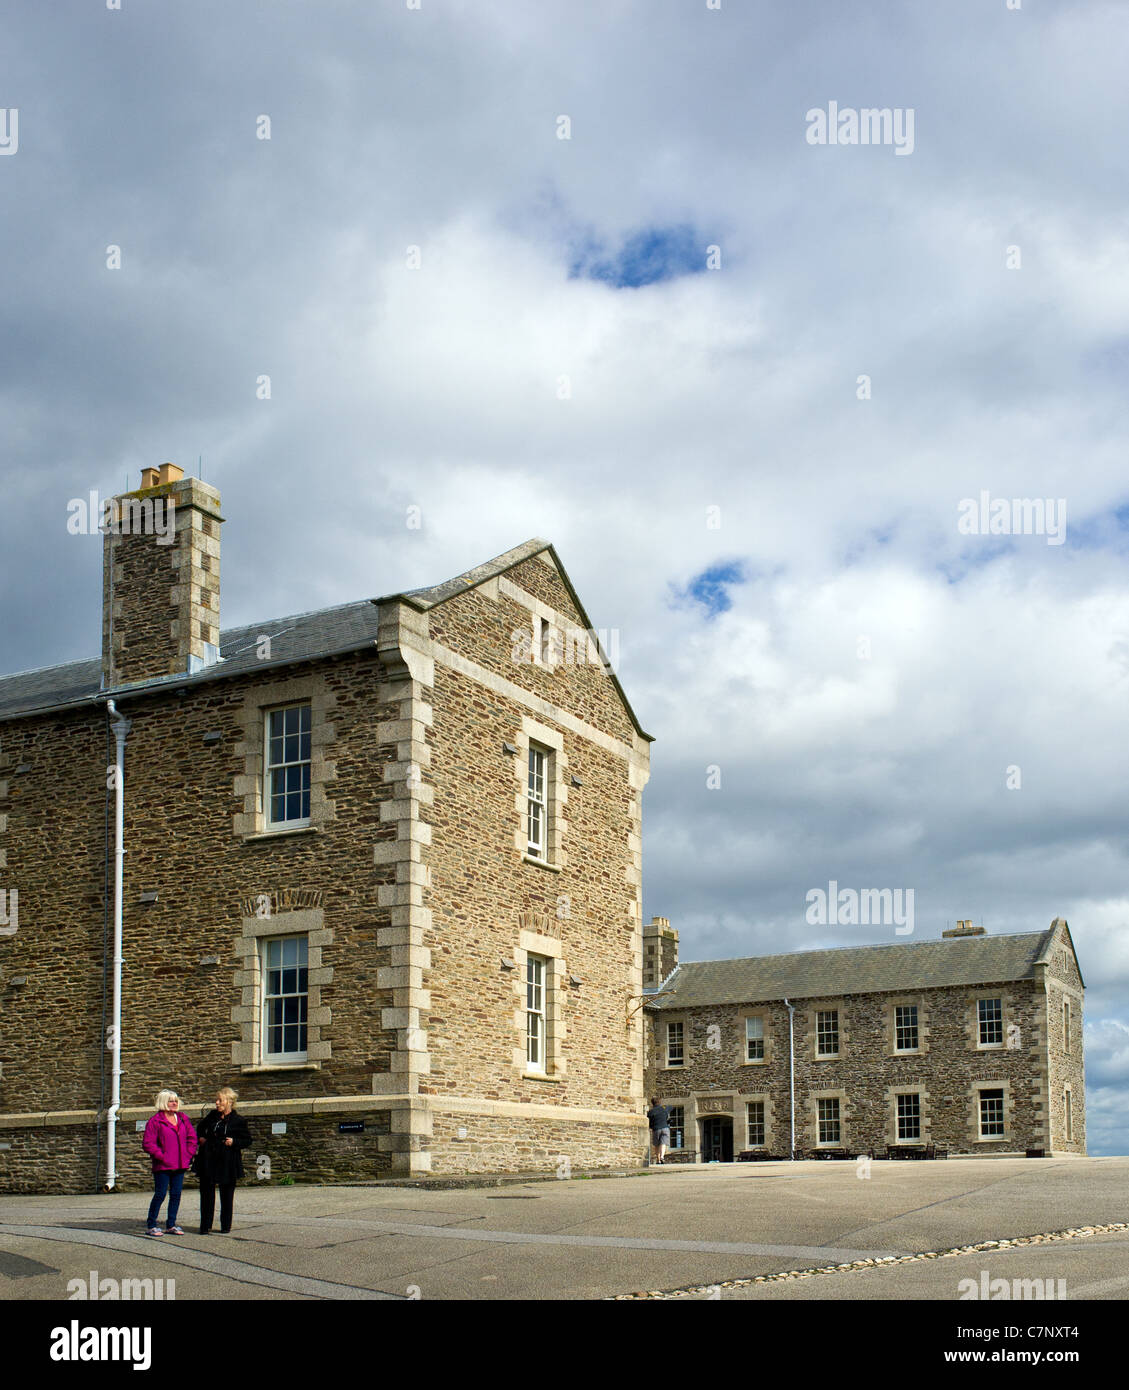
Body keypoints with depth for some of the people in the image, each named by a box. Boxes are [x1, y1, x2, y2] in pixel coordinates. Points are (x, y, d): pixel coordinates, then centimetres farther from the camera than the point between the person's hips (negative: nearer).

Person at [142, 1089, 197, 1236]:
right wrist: (161, 1156, -14)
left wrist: (188, 1155, 6)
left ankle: (171, 1225, 16)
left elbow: (192, 1138, 17)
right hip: (162, 1166, -5)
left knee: (176, 1195, 7)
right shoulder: (155, 1121, -7)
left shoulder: (183, 1119, 11)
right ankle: (152, 1226, 6)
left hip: (180, 1166, 6)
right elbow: (147, 1143, -11)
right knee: (160, 1195, -4)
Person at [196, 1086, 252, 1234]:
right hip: (209, 1159, 3)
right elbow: (201, 1127, 28)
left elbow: (247, 1140, 1)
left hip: (228, 1162, -3)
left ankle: (225, 1225, 14)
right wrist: (201, 1138, 10)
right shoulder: (212, 1116, 8)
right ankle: (205, 1226, 8)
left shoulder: (238, 1120, -3)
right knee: (206, 1192, 1)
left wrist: (234, 1142, -15)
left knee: (227, 1194, 3)